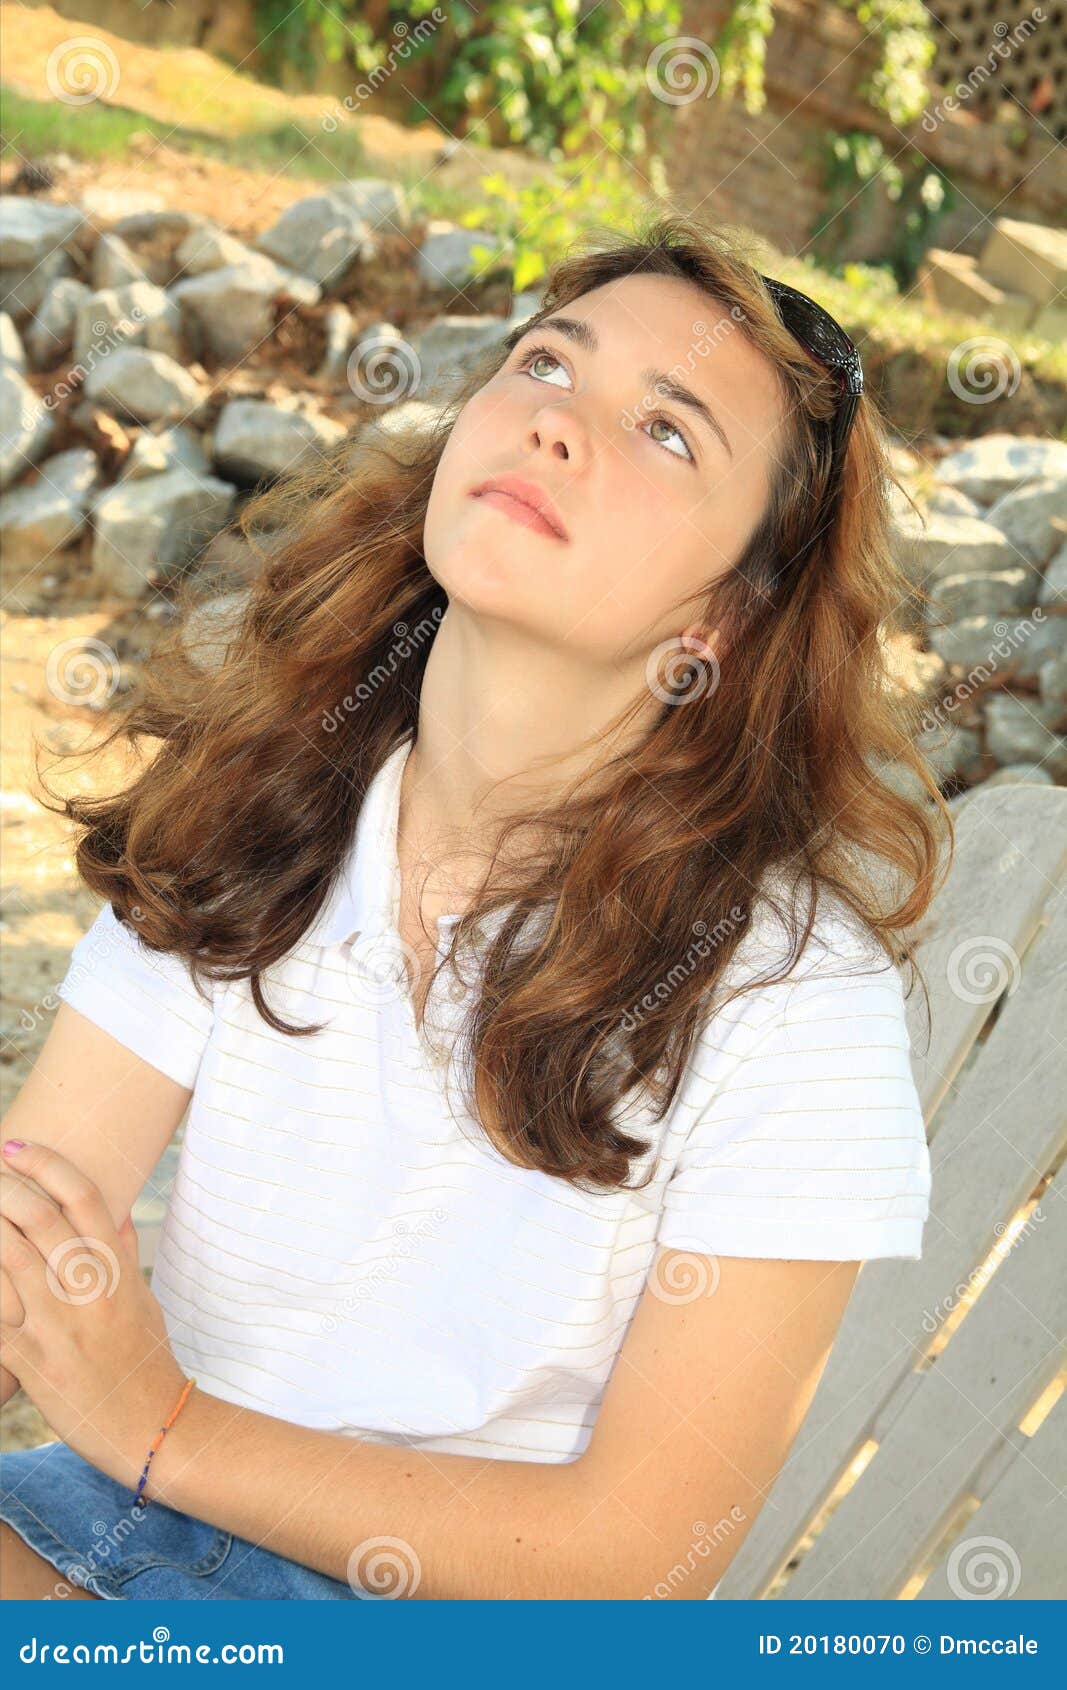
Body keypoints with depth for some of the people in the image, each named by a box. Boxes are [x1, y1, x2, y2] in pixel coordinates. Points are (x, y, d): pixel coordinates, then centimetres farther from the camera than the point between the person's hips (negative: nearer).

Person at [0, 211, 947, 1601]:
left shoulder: (793, 1000, -19)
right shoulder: (249, 809, -5)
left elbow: (640, 1550, -15)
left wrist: (167, 1426, -17)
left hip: (479, 1593, -4)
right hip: (138, 1493, 5)